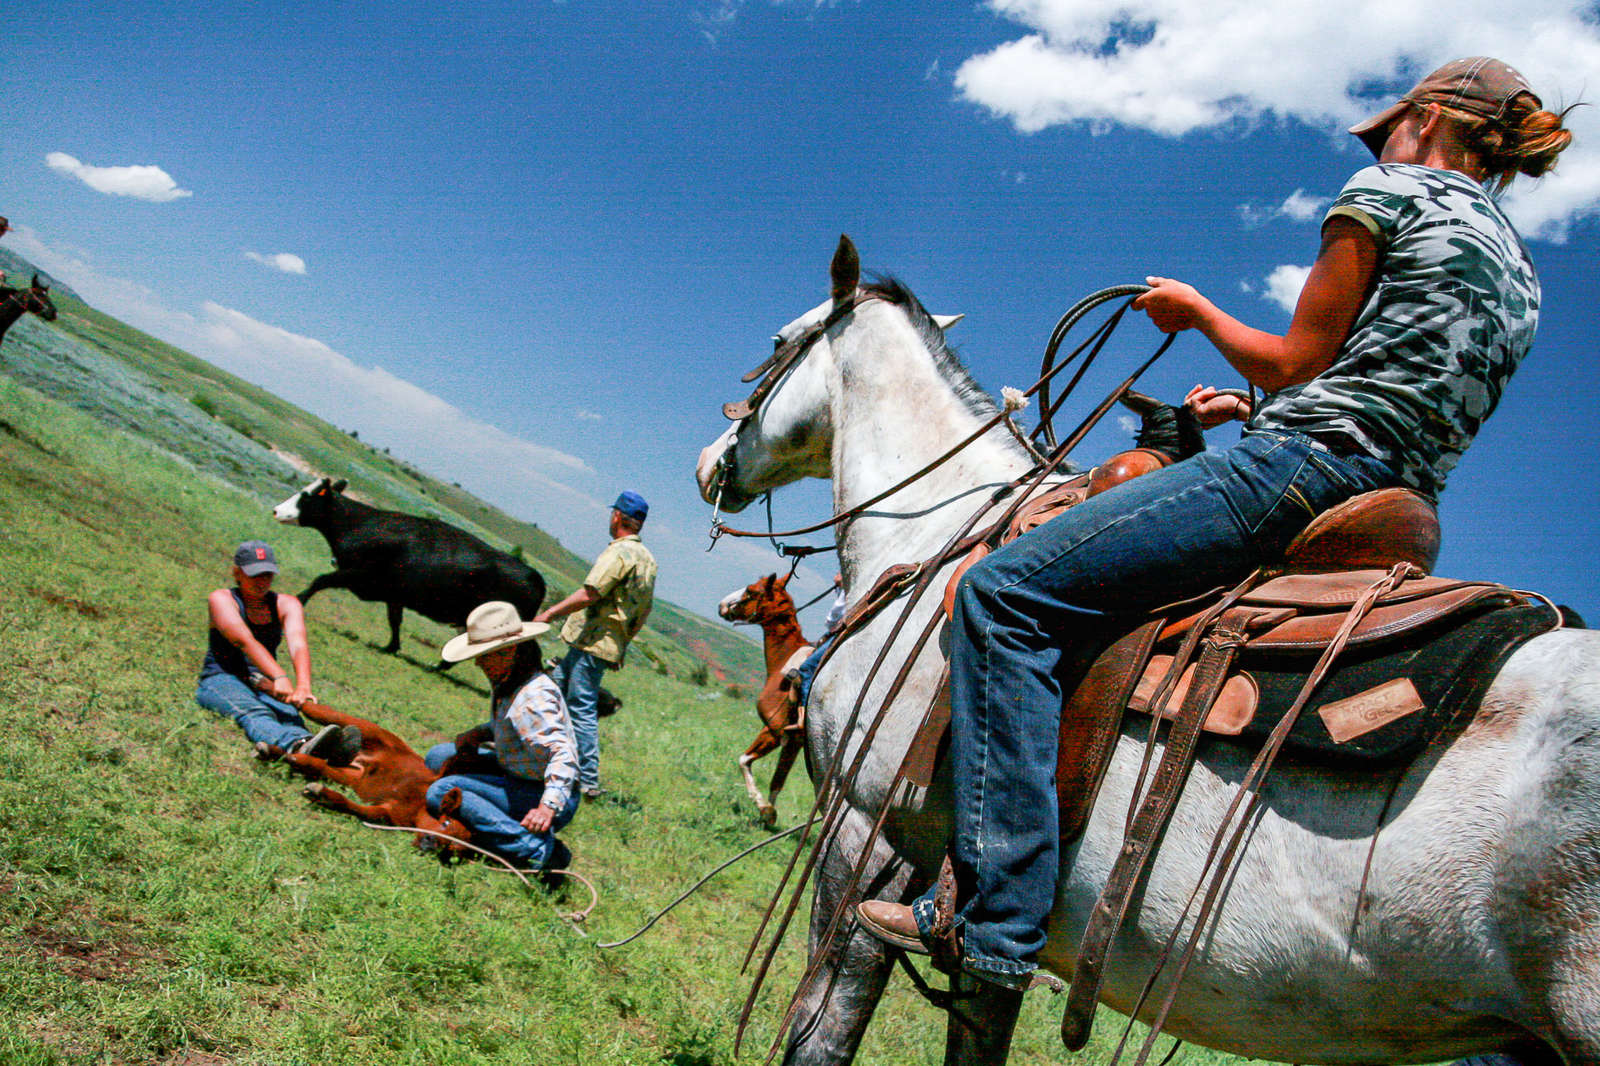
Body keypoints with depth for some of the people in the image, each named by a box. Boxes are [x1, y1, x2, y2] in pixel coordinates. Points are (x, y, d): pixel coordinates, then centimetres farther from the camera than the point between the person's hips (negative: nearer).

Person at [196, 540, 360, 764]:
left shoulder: (286, 604, 7)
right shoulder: (221, 599, -3)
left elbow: (298, 645, -14)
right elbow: (245, 641, -22)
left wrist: (303, 686, -36)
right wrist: (279, 677, -39)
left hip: (265, 686, 3)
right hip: (220, 680, -3)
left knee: (289, 715, -32)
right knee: (254, 714, -36)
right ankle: (302, 745, -71)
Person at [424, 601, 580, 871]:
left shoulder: (533, 697, -25)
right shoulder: (507, 684, 5)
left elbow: (563, 754, -35)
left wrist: (549, 806, -48)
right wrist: (480, 733, 5)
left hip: (541, 795, -11)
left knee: (441, 792, -21)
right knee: (439, 757, 14)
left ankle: (536, 847, -26)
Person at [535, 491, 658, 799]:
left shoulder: (619, 552, -14)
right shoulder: (647, 559, 15)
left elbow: (589, 595, -21)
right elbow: (644, 612, 21)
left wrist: (550, 612, -13)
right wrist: (623, 643, 27)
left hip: (592, 641, -9)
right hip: (612, 644, 9)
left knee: (582, 708, -6)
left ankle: (589, 782, -5)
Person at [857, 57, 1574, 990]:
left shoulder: (1386, 192, 4)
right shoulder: (1522, 279, 27)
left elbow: (1298, 361, -1)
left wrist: (1197, 310, 16)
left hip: (1302, 472, -10)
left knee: (1005, 593, -13)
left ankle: (998, 918, -22)